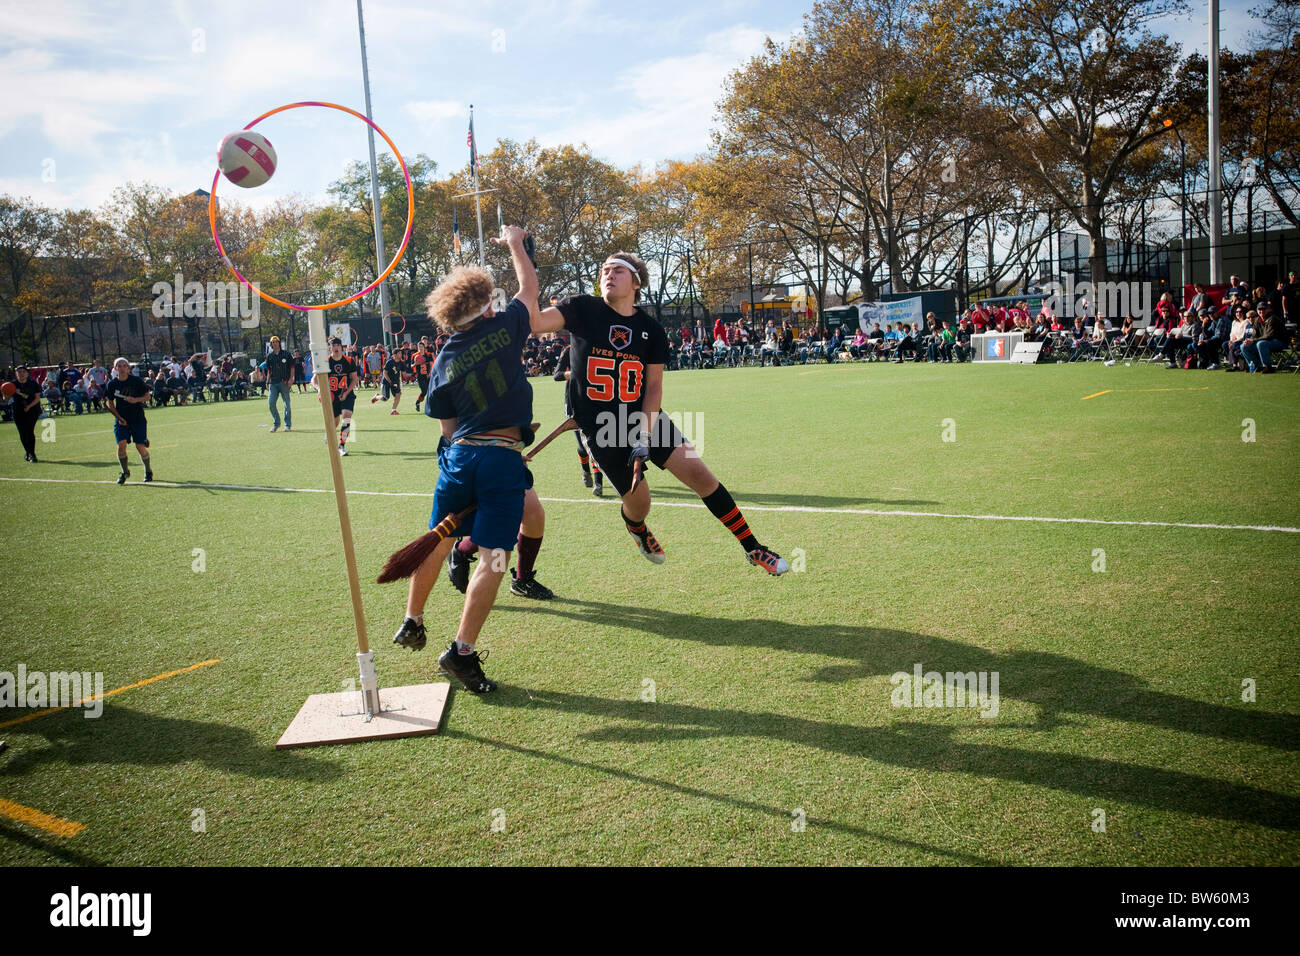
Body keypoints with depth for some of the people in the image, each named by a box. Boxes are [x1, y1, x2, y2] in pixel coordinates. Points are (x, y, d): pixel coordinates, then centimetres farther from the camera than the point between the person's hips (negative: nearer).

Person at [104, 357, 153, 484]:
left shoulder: (137, 380, -5)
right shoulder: (112, 384, 0)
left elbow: (147, 396, 2)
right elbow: (109, 402, 8)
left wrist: (136, 399, -18)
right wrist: (119, 417, -3)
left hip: (138, 419, -2)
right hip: (121, 420, 2)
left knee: (140, 447, -3)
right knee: (121, 445, -11)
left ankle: (148, 471, 19)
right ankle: (125, 472, 9)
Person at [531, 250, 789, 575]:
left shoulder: (651, 330, 1)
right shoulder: (583, 310, -6)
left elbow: (653, 388, -2)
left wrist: (643, 439, -13)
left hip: (645, 419, 2)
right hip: (601, 429, -2)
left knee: (699, 473, -9)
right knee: (638, 504, 1)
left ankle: (753, 549, 4)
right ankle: (637, 530, 43)